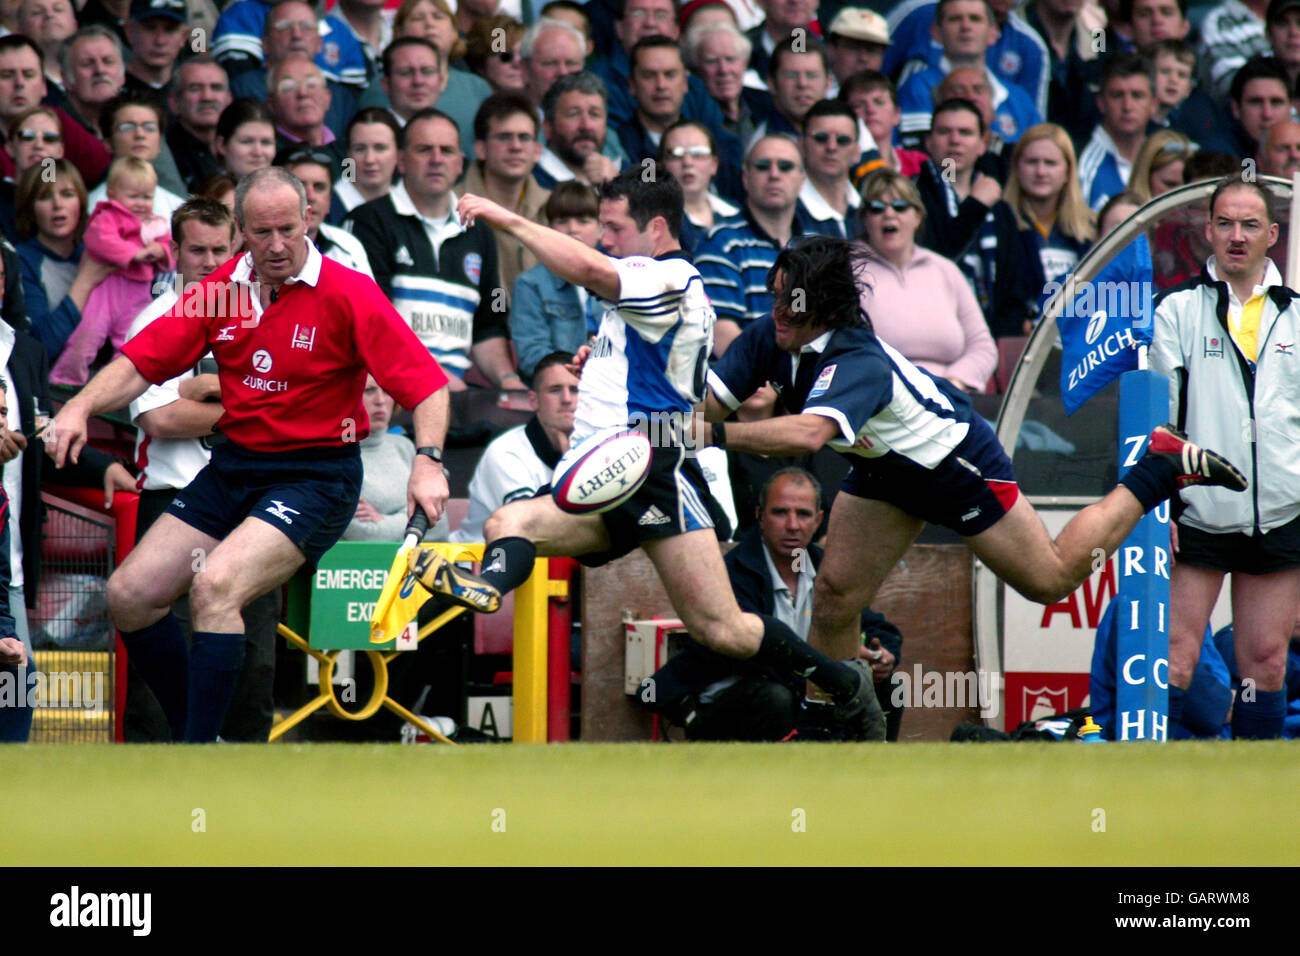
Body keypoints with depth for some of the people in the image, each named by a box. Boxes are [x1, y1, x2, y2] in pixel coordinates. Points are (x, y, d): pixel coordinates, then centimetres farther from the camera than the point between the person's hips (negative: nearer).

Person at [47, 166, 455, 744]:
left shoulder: (348, 294, -12)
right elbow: (141, 364, 4)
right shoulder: (220, 292, 3)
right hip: (232, 468, 7)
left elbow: (426, 383, -13)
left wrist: (428, 462, -28)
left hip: (315, 475, -6)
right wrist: (81, 406, -14)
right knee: (129, 595, -2)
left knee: (215, 587, -28)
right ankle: (190, 734, 14)